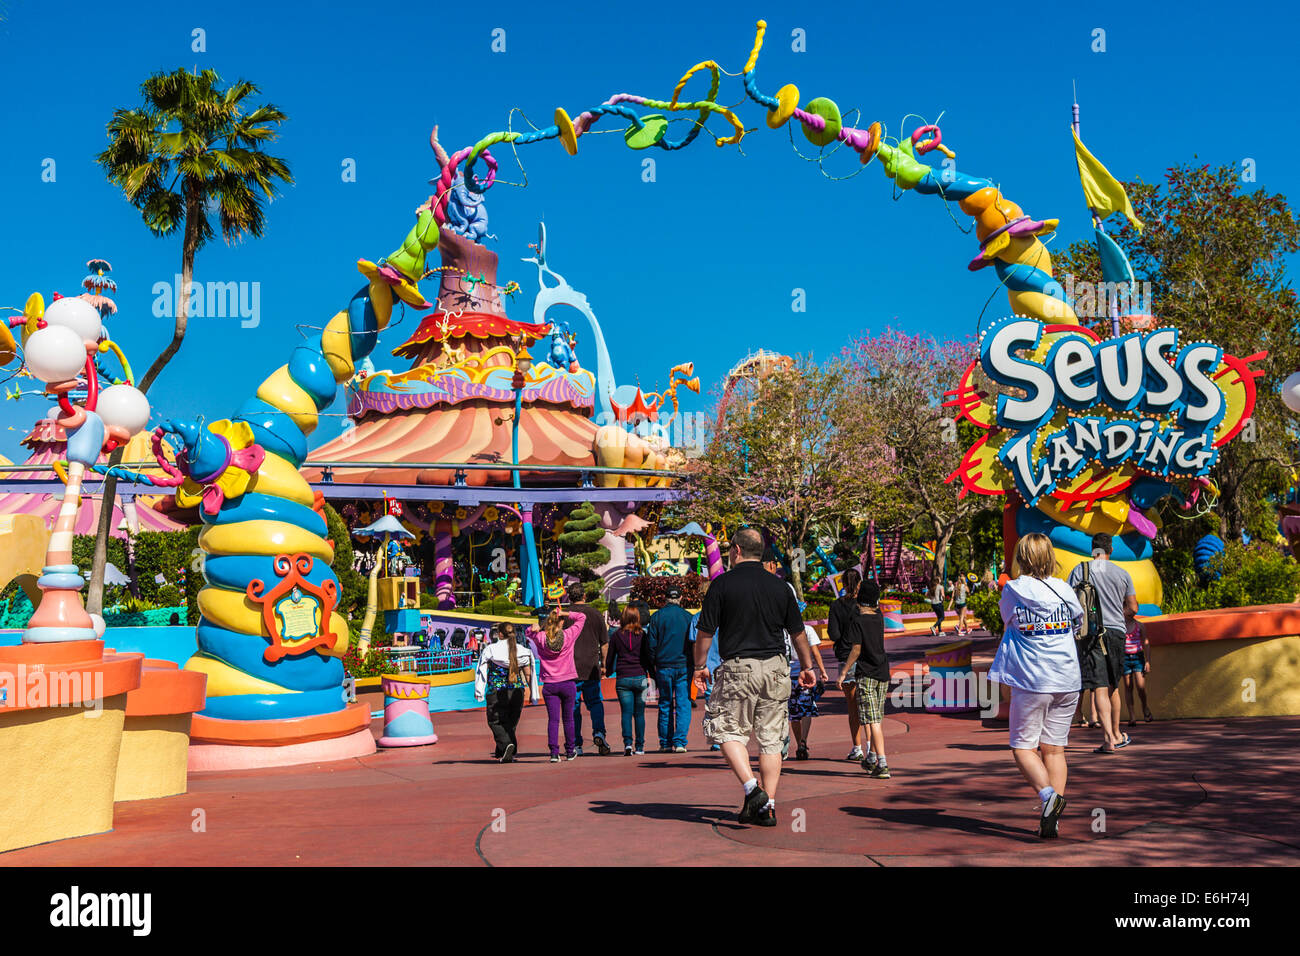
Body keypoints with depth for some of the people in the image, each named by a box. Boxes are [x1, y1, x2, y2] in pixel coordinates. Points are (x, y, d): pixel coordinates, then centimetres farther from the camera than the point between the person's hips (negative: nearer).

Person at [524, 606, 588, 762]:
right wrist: (564, 614, -4)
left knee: (553, 719, 1)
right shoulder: (569, 635, -7)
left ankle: (554, 753, -8)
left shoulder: (540, 637, -4)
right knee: (568, 718, 12)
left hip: (549, 685, 0)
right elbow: (581, 617, 6)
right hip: (567, 683, 0)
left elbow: (529, 632, 18)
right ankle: (570, 751, 22)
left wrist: (536, 628, -3)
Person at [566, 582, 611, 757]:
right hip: (591, 668, 1)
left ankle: (576, 745, 4)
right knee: (595, 702, 12)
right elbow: (604, 643, 8)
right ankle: (599, 732, -11)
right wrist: (603, 665, 17)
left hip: (570, 669, -1)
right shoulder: (596, 614, 3)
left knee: (573, 706, 5)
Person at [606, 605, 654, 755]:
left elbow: (610, 658, 7)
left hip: (622, 679, -1)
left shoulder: (616, 636, 0)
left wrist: (609, 671, 25)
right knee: (639, 713, 10)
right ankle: (639, 746, 13)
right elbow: (648, 656, 3)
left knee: (626, 713, 1)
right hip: (640, 678, 1)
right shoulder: (642, 635, 0)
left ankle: (627, 742, -16)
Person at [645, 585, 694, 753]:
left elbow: (651, 644, 0)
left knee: (664, 705, 10)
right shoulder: (687, 616, 1)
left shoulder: (656, 616, 1)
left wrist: (653, 664, 11)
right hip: (684, 665, -1)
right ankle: (679, 742, -6)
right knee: (683, 704, 2)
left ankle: (665, 743, 11)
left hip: (664, 666, 1)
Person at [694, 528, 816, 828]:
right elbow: (798, 632, 13)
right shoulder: (779, 586, 7)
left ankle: (752, 789, -10)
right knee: (770, 738, 8)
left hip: (737, 668, -4)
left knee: (729, 732, 7)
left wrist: (700, 665, 9)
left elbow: (705, 631, -4)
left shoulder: (723, 583, -5)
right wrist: (807, 667, 26)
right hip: (775, 668, 4)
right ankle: (767, 807, 9)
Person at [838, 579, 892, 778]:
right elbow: (876, 608, 31)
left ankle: (882, 764, -15)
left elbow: (856, 649, -12)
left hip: (866, 674, -6)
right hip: (883, 673, 6)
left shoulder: (859, 621, -11)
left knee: (872, 720, -8)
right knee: (877, 718, 16)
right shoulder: (879, 618, 6)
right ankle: (872, 758, 25)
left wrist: (844, 672, -5)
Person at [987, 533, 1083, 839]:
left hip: (1031, 681, -3)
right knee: (1054, 748, 9)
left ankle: (1047, 793, -19)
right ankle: (1050, 819, 3)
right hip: (1067, 680, 4)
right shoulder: (1064, 589, 3)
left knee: (1023, 746, 6)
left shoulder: (1012, 590, -6)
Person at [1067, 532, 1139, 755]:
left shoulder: (1080, 569, -1)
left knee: (1100, 688, -8)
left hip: (1091, 632, -3)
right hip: (1117, 631, 3)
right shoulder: (1123, 574, 6)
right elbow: (1132, 608, 10)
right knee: (1112, 686, 18)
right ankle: (1117, 734, 28)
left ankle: (1109, 738, -18)